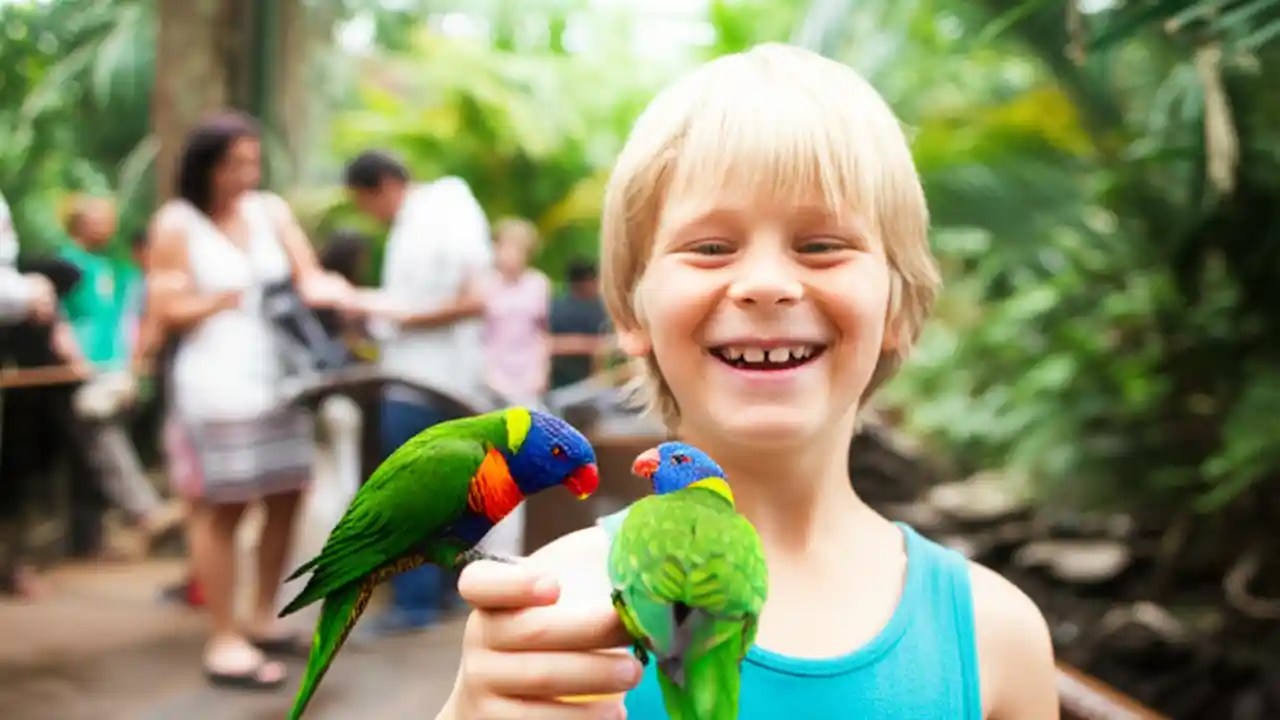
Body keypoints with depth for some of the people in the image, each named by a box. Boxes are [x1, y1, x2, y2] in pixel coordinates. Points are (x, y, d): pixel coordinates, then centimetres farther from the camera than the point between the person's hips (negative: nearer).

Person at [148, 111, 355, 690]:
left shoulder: (272, 211, 12)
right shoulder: (176, 223, -1)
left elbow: (310, 278, 4)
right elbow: (169, 310, -6)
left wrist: (321, 290, -17)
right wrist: (229, 300, -12)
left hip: (279, 375, 6)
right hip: (216, 381, -6)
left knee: (286, 498, 8)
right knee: (221, 508, -4)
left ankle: (263, 618, 24)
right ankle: (224, 642, 4)